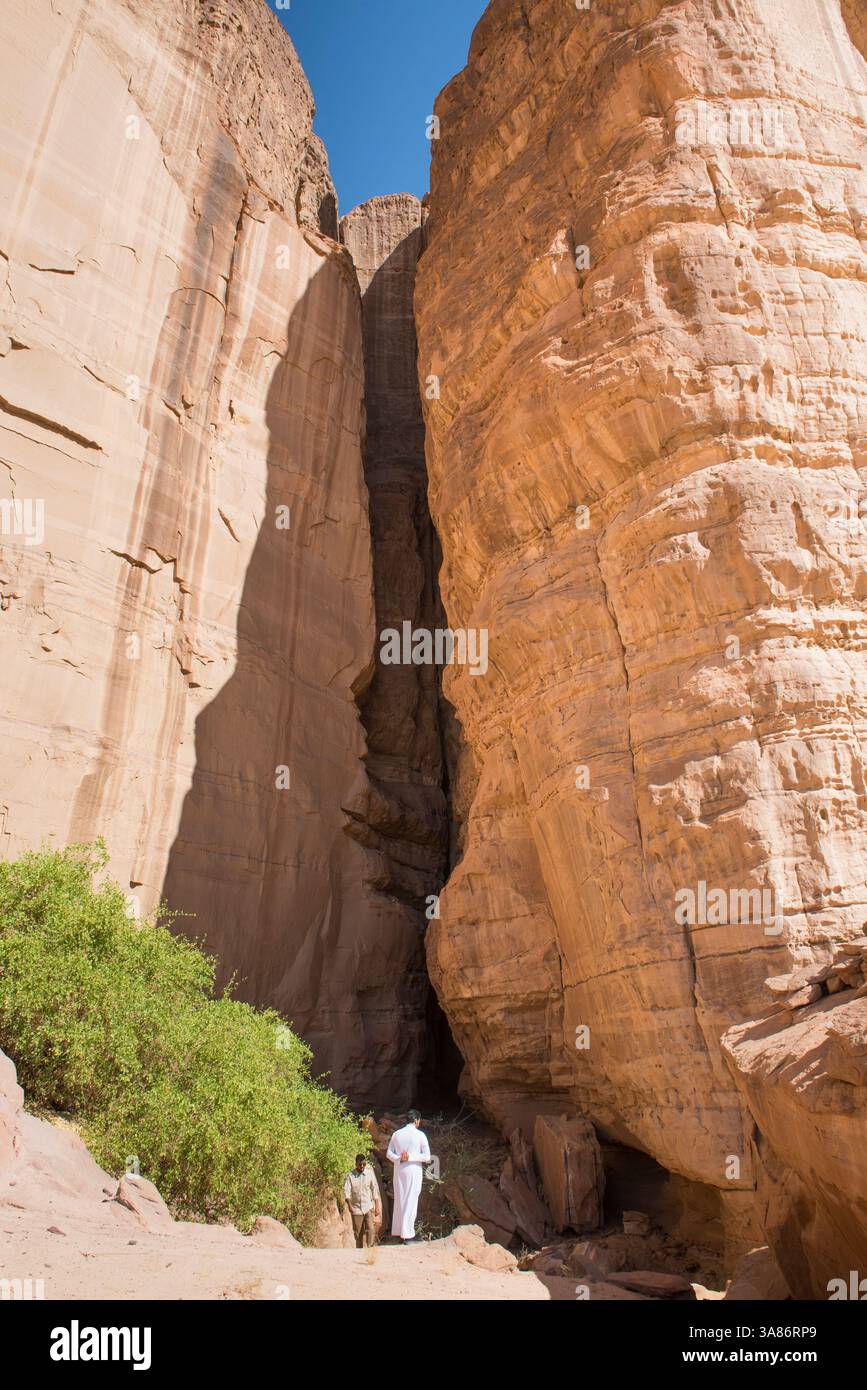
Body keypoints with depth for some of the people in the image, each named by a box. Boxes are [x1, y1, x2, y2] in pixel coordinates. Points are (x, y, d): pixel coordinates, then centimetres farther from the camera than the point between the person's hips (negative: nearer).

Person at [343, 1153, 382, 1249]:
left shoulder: (370, 1173, -2)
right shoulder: (350, 1175, -4)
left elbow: (375, 1190, 3)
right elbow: (346, 1191, -10)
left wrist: (377, 1207, 2)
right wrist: (350, 1205, -24)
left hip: (369, 1207, 0)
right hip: (356, 1208, 0)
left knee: (371, 1229, -14)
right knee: (358, 1232, 7)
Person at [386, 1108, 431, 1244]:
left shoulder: (396, 1134, 3)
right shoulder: (420, 1135, -9)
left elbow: (390, 1154, 1)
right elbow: (427, 1156, -10)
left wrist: (399, 1159, -9)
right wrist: (411, 1157, -9)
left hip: (399, 1171, 4)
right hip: (413, 1171, -4)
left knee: (399, 1200, 14)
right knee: (411, 1202, 2)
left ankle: (398, 1231, 20)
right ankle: (407, 1235, 2)